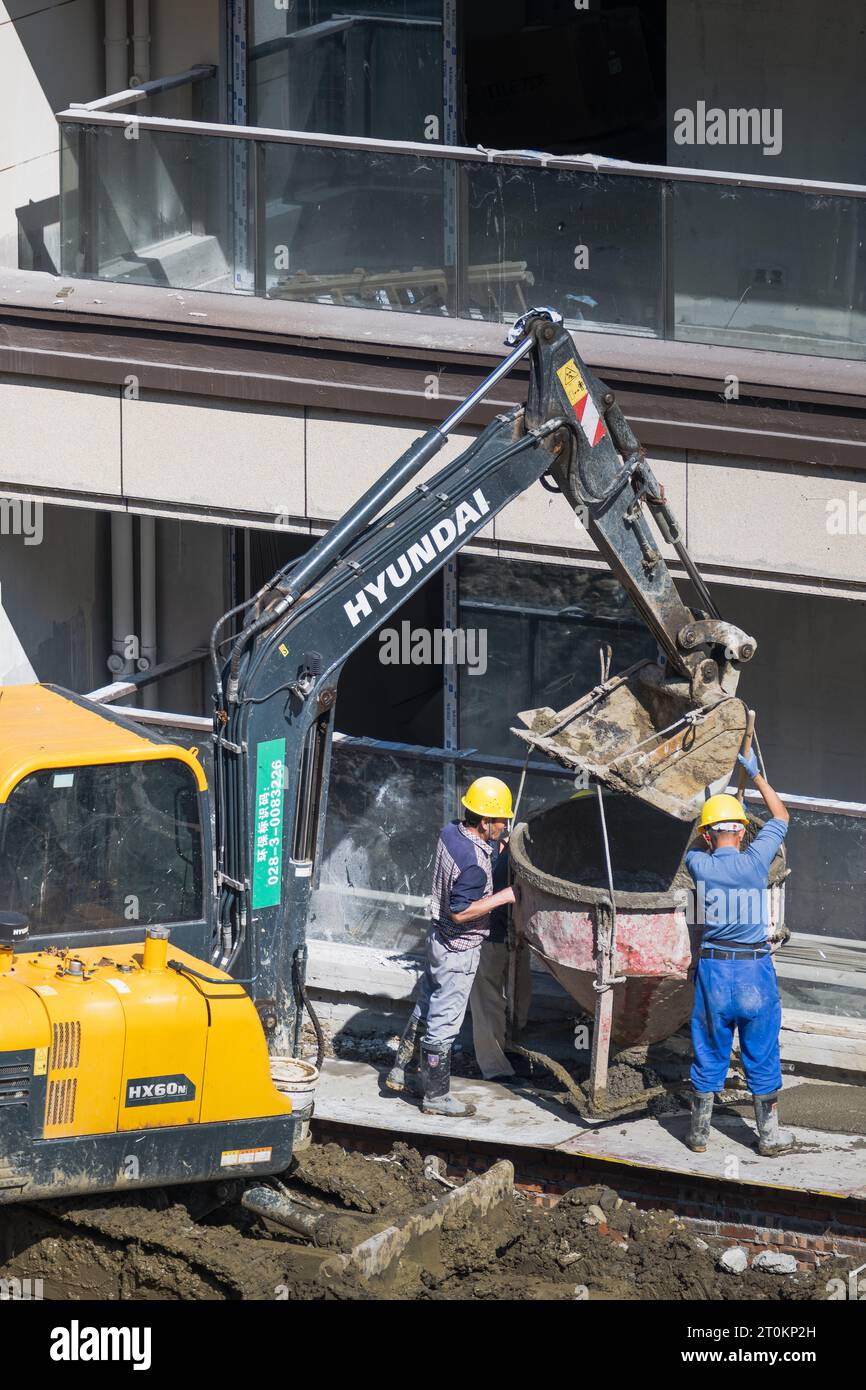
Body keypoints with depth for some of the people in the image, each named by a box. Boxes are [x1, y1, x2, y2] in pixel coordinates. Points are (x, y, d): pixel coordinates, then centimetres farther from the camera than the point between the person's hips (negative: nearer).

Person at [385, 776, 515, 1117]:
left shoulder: (451, 832, -2)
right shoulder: (474, 862, -30)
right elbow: (460, 912, -28)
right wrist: (504, 896, -24)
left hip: (439, 937, 9)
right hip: (459, 950, -9)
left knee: (426, 1007, 23)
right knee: (444, 1023, 2)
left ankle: (401, 1072, 34)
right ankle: (436, 1096, 12)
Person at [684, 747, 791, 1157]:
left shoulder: (699, 866, -6)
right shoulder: (754, 862, -10)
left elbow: (694, 848, 22)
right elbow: (780, 817, 7)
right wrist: (756, 775, 17)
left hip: (714, 968, 1)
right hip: (755, 970, -1)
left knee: (709, 1054, 10)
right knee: (762, 1057, 7)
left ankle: (700, 1133, 17)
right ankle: (769, 1135, 14)